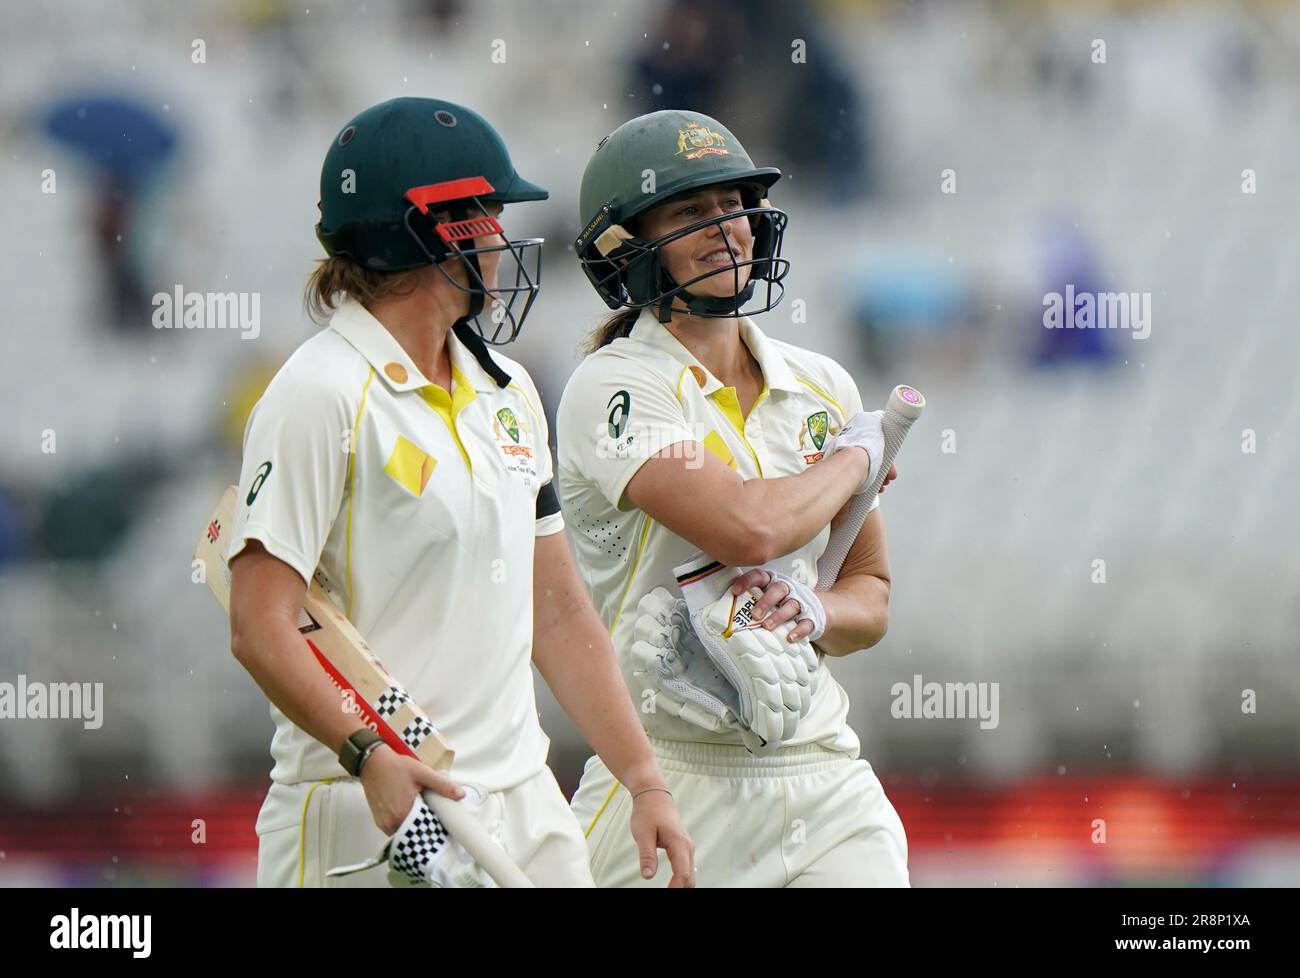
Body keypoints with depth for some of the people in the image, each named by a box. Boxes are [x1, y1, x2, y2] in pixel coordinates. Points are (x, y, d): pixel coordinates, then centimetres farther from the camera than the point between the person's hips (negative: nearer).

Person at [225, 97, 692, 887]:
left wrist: (646, 781, 10)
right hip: (371, 817, -7)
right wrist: (369, 755, -28)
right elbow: (260, 626, -16)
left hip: (525, 811, 7)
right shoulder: (323, 395, -9)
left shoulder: (506, 389, 16)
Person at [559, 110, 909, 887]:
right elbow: (748, 528, -22)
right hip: (674, 782, -5)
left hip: (824, 769, 5)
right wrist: (857, 457, -3)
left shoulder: (821, 387, 12)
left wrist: (812, 612, -5)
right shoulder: (615, 391, -8)